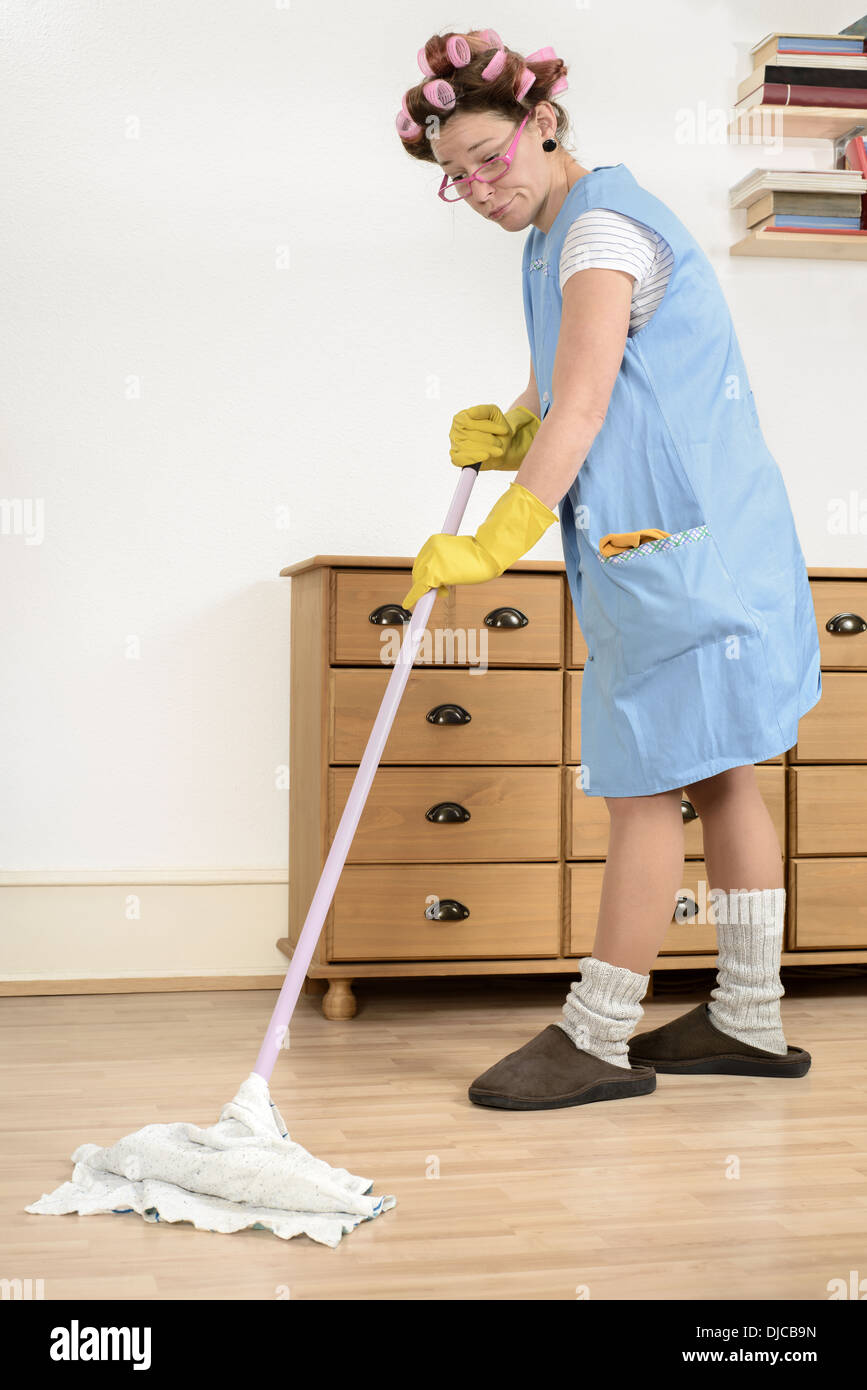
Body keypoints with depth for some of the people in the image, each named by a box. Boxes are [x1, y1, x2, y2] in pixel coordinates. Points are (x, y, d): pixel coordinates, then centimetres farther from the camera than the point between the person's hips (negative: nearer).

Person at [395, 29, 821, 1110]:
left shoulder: (602, 225, -12)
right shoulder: (555, 238, 20)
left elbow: (582, 408, -20)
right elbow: (554, 395, 24)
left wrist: (495, 546, -22)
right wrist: (502, 432, 2)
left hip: (673, 543, -10)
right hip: (689, 536, 10)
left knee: (643, 785, -6)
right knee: (715, 773, 12)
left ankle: (597, 1040, 2)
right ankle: (750, 1021, 20)